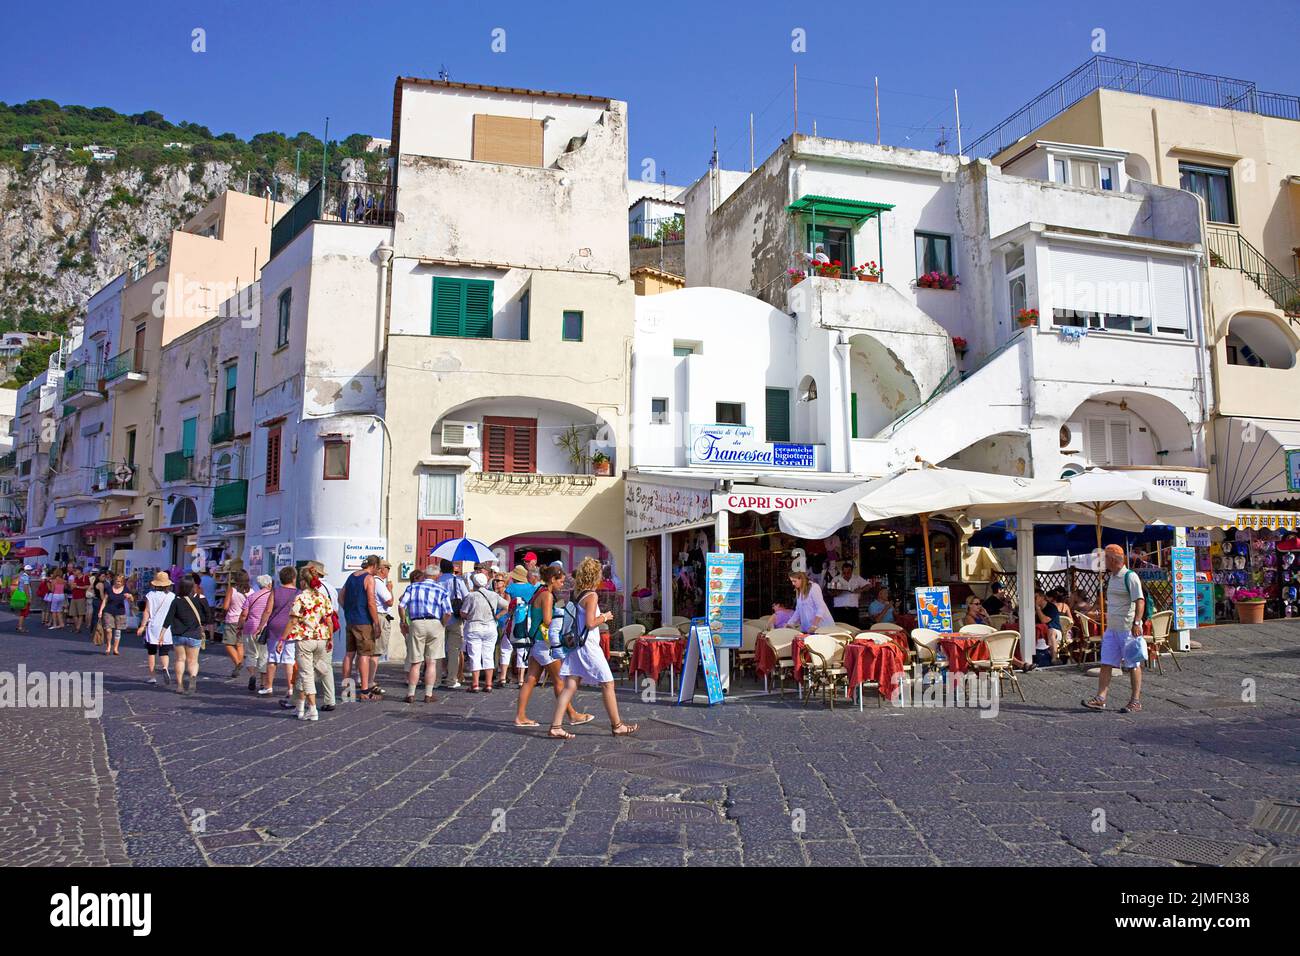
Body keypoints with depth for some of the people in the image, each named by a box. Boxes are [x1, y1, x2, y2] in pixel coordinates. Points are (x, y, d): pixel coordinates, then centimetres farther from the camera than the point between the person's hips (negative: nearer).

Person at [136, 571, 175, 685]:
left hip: (152, 626, 0)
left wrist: (142, 626, -2)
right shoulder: (172, 596, -2)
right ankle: (165, 668, -22)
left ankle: (152, 676, 12)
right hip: (166, 628, 0)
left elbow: (146, 611, -6)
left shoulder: (150, 595, -2)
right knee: (164, 653, 6)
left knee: (151, 652, 11)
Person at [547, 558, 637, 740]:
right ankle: (617, 726, 13)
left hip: (575, 646, 8)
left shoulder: (576, 595, 10)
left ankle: (555, 727, 0)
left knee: (570, 686, 5)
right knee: (608, 684, 4)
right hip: (588, 646, -8)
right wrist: (605, 617, -4)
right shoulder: (592, 596, -13)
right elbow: (590, 623, -19)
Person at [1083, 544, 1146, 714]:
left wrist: (1136, 623, -28)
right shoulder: (1111, 577, 16)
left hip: (1128, 628, -8)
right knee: (1106, 663, 3)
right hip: (1111, 628, 8)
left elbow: (1140, 601, -18)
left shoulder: (1130, 577, -10)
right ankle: (1100, 698, 2)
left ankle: (1136, 701, 9)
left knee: (1133, 665, 1)